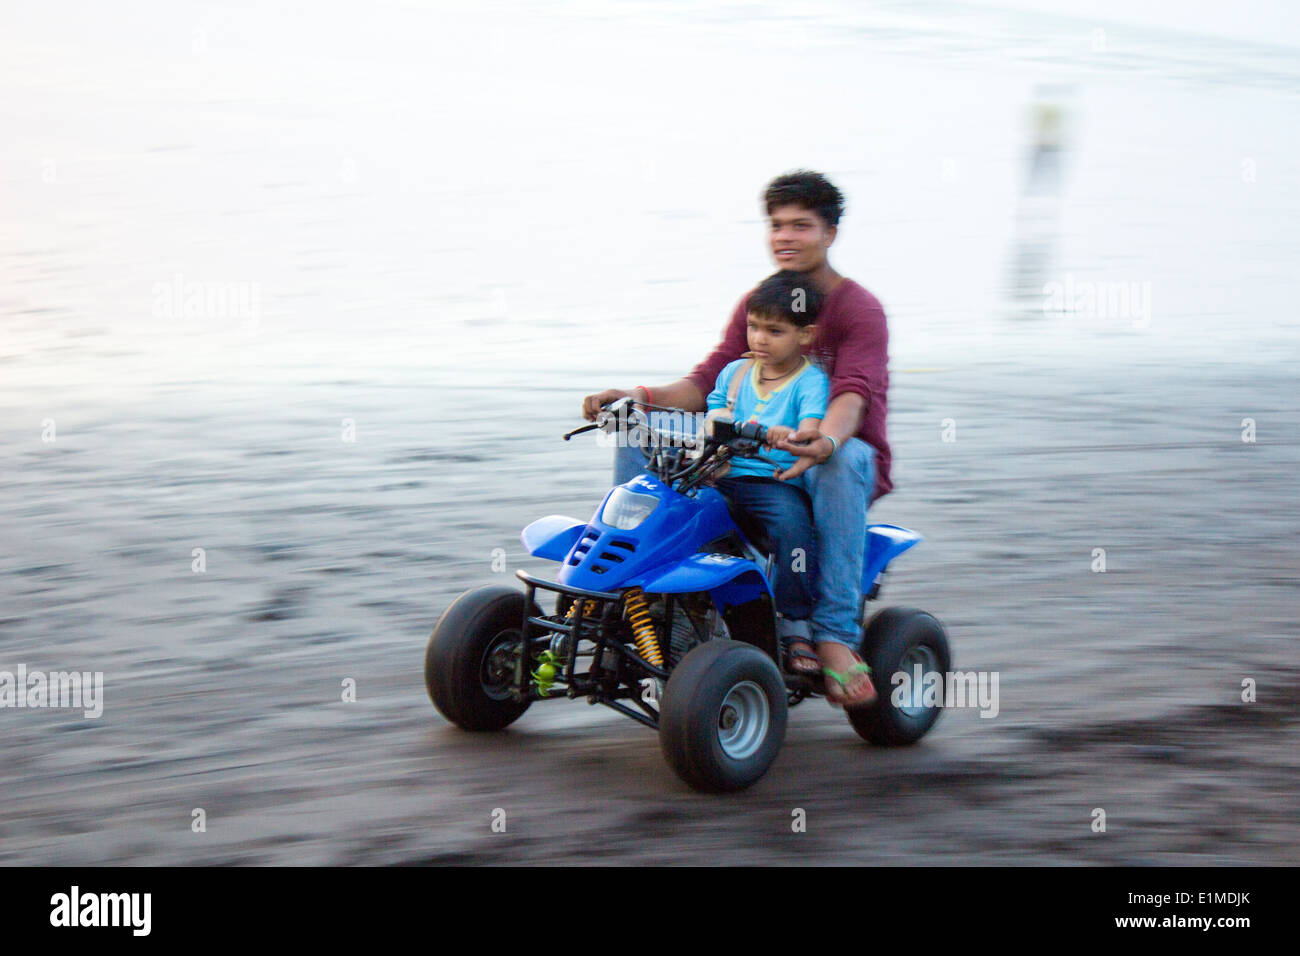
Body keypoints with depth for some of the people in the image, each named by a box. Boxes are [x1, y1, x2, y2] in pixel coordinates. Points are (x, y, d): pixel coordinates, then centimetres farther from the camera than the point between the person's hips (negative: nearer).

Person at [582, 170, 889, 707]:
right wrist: (638, 397, -16)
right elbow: (708, 381, 3)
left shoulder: (859, 310, -9)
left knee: (842, 462, -43)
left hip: (844, 453, -5)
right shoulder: (757, 303, 10)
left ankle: (835, 636, -39)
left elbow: (853, 395, -26)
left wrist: (824, 441, -50)